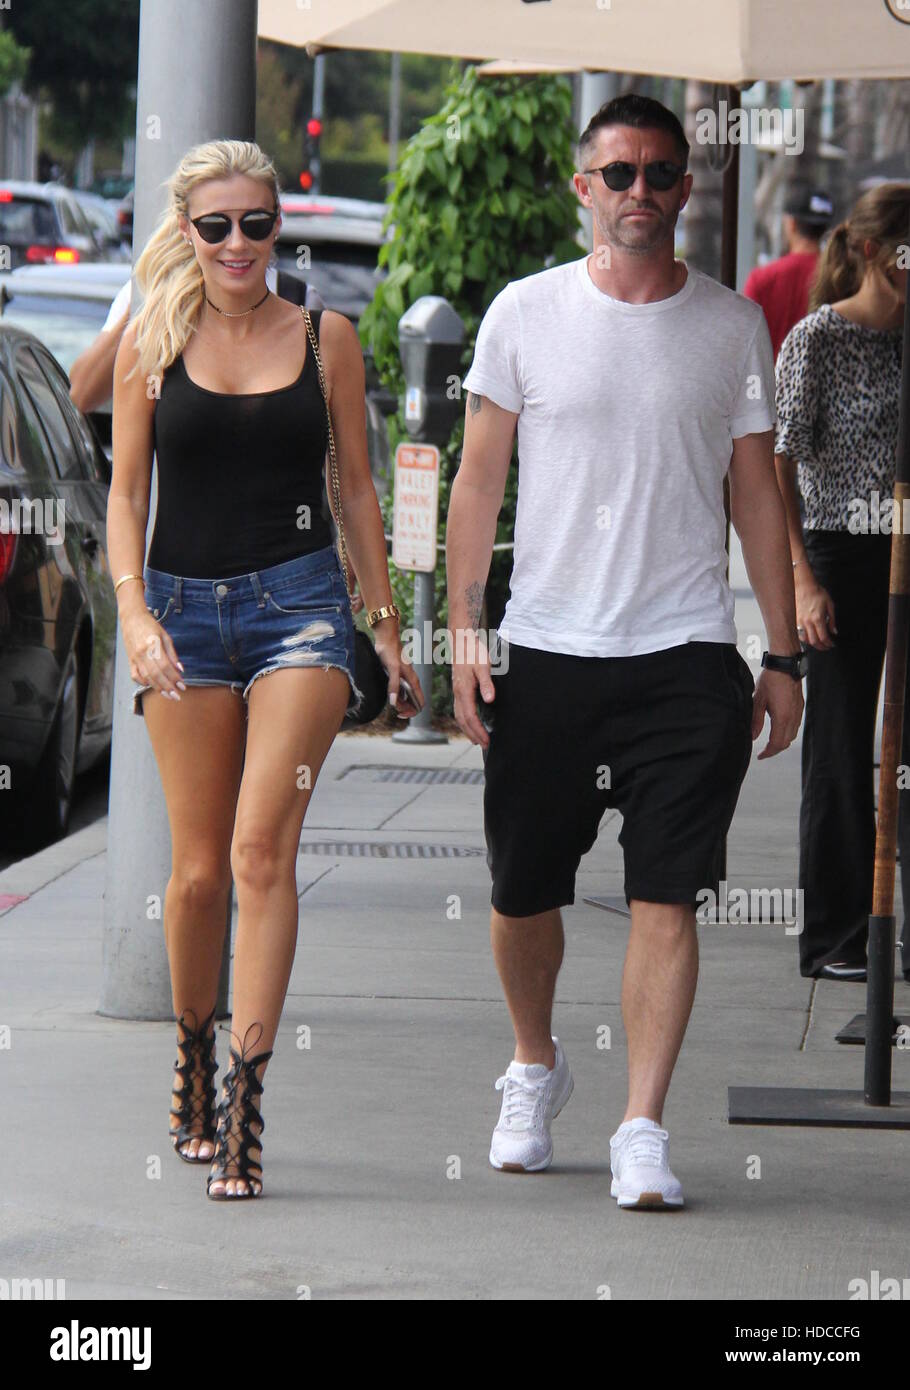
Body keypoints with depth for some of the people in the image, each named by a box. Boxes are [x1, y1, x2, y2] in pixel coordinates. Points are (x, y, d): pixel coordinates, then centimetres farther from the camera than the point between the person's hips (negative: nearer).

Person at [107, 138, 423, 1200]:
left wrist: (385, 621, 12)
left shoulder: (326, 338, 6)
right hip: (184, 606, 1)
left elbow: (355, 485, 12)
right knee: (200, 867, 4)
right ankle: (192, 1058, 29)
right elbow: (125, 490, 4)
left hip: (299, 600, -1)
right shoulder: (152, 344, 4)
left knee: (261, 850, -14)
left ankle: (243, 1107, -15)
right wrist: (133, 608, -11)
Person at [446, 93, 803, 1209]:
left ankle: (642, 1128, -7)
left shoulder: (731, 327, 7)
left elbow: (757, 497, 11)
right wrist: (463, 633, -2)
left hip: (685, 655, 0)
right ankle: (534, 1068, 34)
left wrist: (784, 657, 7)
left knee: (666, 897, -9)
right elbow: (478, 481, 6)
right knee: (523, 894, 9)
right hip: (544, 650, 0)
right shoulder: (526, 313, 4)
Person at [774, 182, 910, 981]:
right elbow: (778, 464, -11)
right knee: (842, 748, 2)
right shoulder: (818, 339, -8)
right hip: (845, 560, -5)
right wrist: (803, 578, -19)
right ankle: (834, 937, 11)